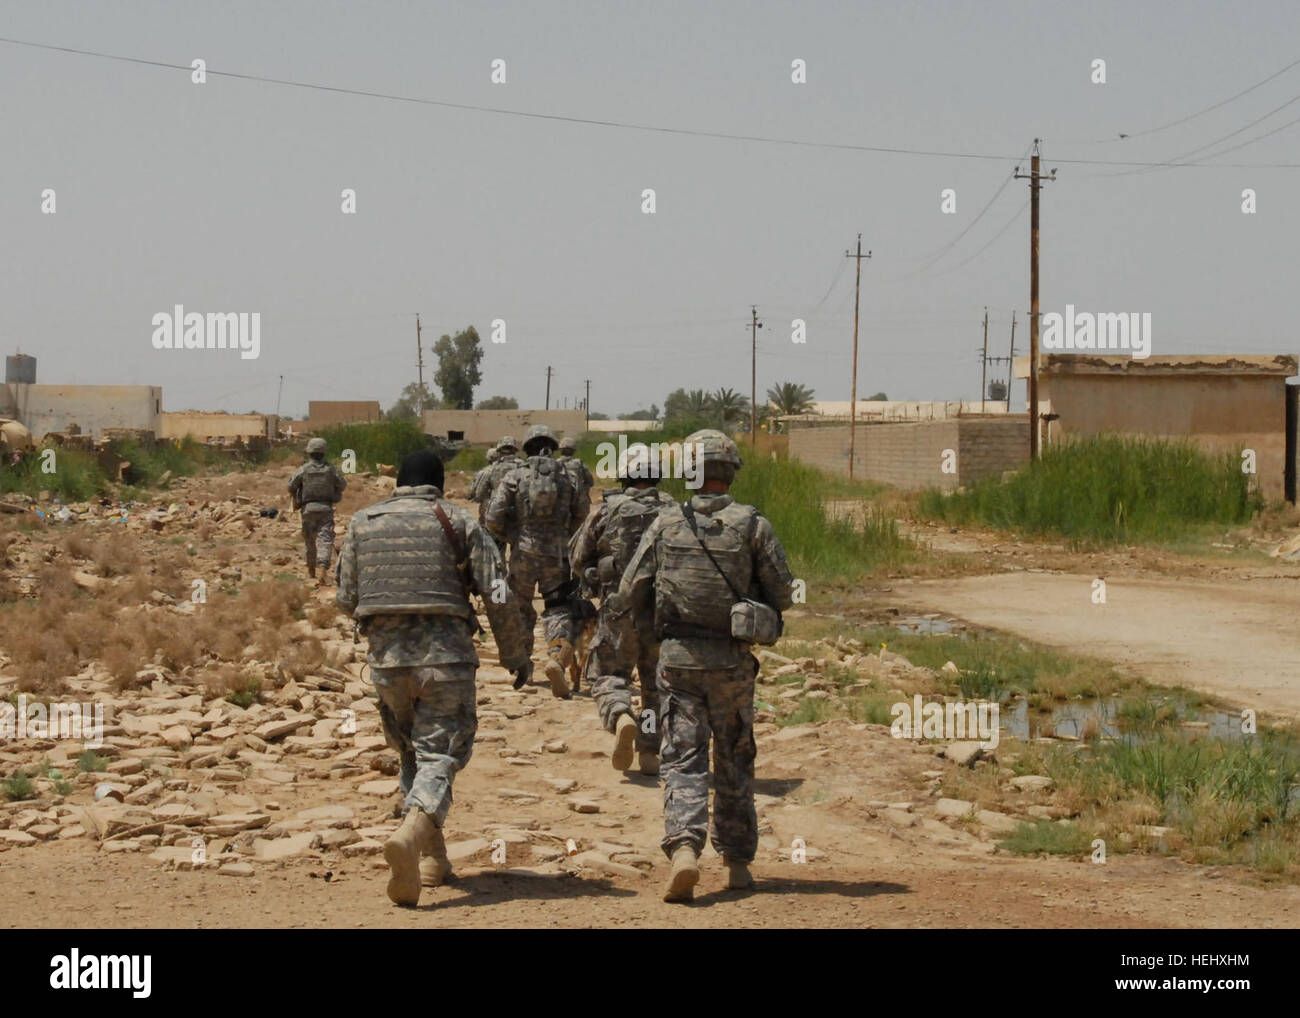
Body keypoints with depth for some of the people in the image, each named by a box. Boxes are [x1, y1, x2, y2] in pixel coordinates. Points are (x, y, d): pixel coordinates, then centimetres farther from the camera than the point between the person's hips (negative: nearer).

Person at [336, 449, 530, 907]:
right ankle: (411, 834, -31)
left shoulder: (362, 523, 11)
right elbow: (499, 594, -2)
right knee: (439, 754, -4)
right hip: (444, 655, -3)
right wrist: (515, 655, 8)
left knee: (411, 754, 21)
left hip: (386, 657, 3)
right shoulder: (457, 521, 3)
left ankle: (434, 856, 21)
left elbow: (346, 598, 13)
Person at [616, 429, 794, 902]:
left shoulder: (665, 525, -1)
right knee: (734, 763, 14)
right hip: (732, 662, 0)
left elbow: (628, 597, 2)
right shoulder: (752, 525, -4)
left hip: (678, 659, 0)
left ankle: (684, 849, -22)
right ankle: (737, 861, 21)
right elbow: (783, 595, 0)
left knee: (682, 760, 0)